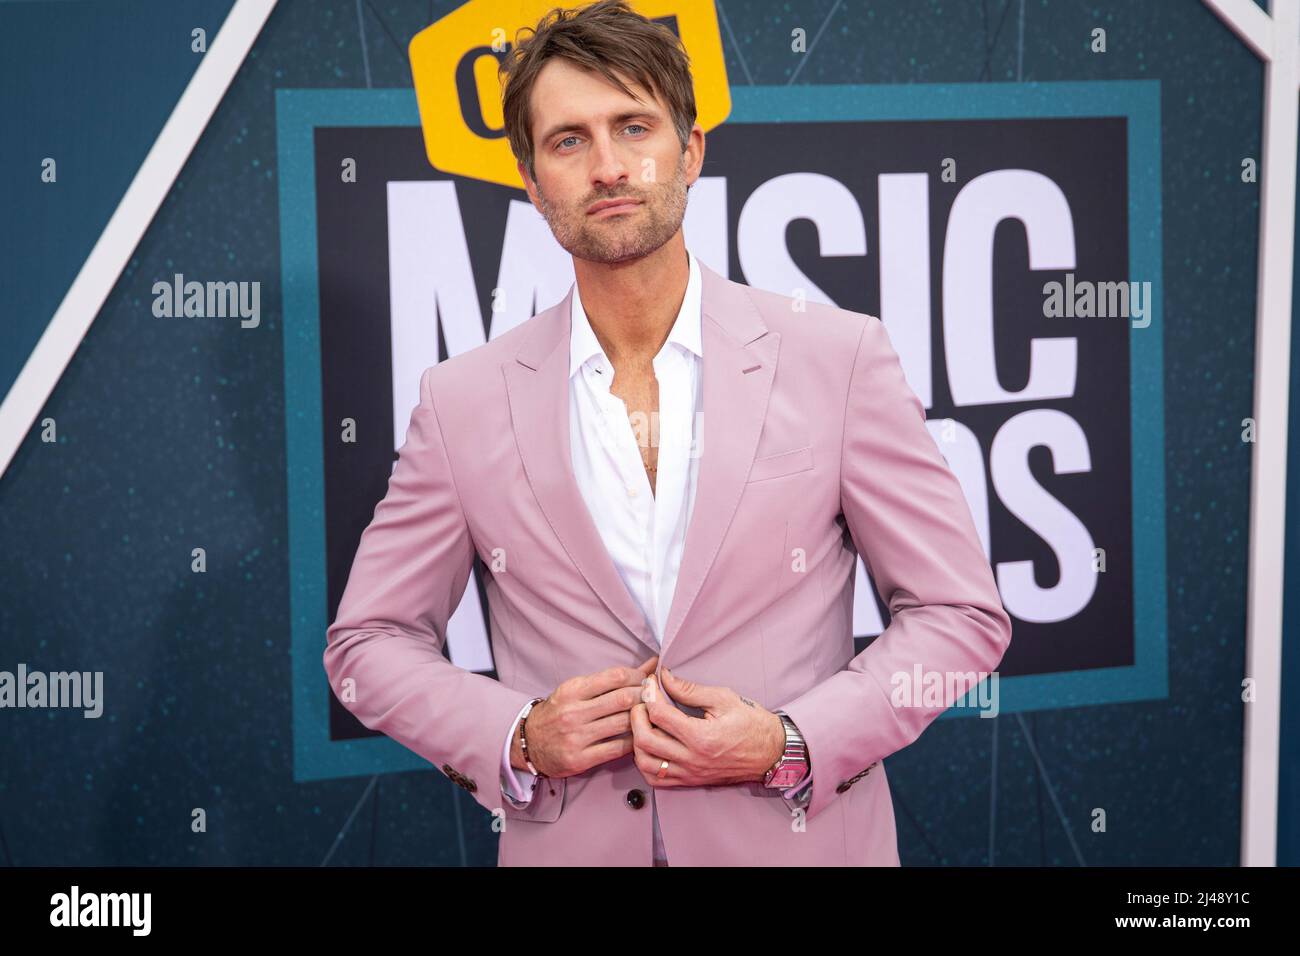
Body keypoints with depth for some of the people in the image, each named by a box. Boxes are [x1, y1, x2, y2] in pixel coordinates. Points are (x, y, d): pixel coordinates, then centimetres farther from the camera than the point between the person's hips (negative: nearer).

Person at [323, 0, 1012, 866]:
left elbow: (962, 615, -3)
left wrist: (791, 743, -16)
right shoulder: (464, 399, -2)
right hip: (568, 843, 1)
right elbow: (370, 639, 5)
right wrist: (516, 738, -11)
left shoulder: (840, 359, -6)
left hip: (797, 838, -1)